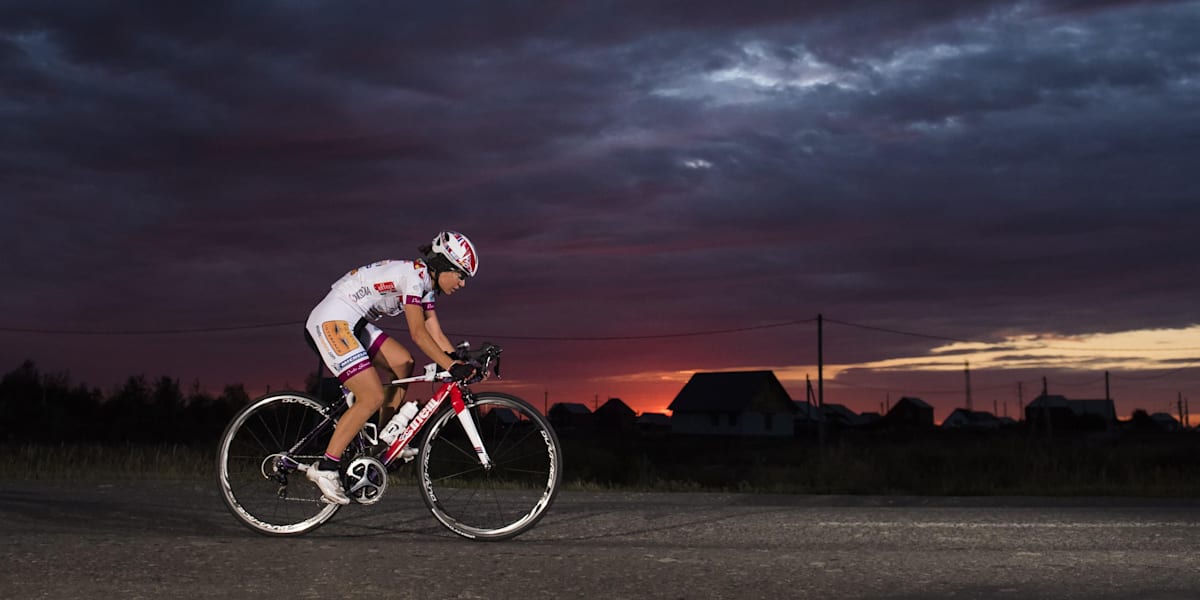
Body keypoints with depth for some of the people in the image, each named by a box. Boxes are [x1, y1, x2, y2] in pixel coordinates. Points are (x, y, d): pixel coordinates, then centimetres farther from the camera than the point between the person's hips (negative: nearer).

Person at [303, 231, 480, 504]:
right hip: (331, 322, -10)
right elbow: (418, 333, -22)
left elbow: (436, 335, 10)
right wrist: (452, 367, -26)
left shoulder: (426, 284, 13)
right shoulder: (414, 274, -16)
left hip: (352, 324, 10)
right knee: (373, 397, -14)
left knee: (403, 363, 8)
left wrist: (463, 365, -1)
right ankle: (325, 467, -10)